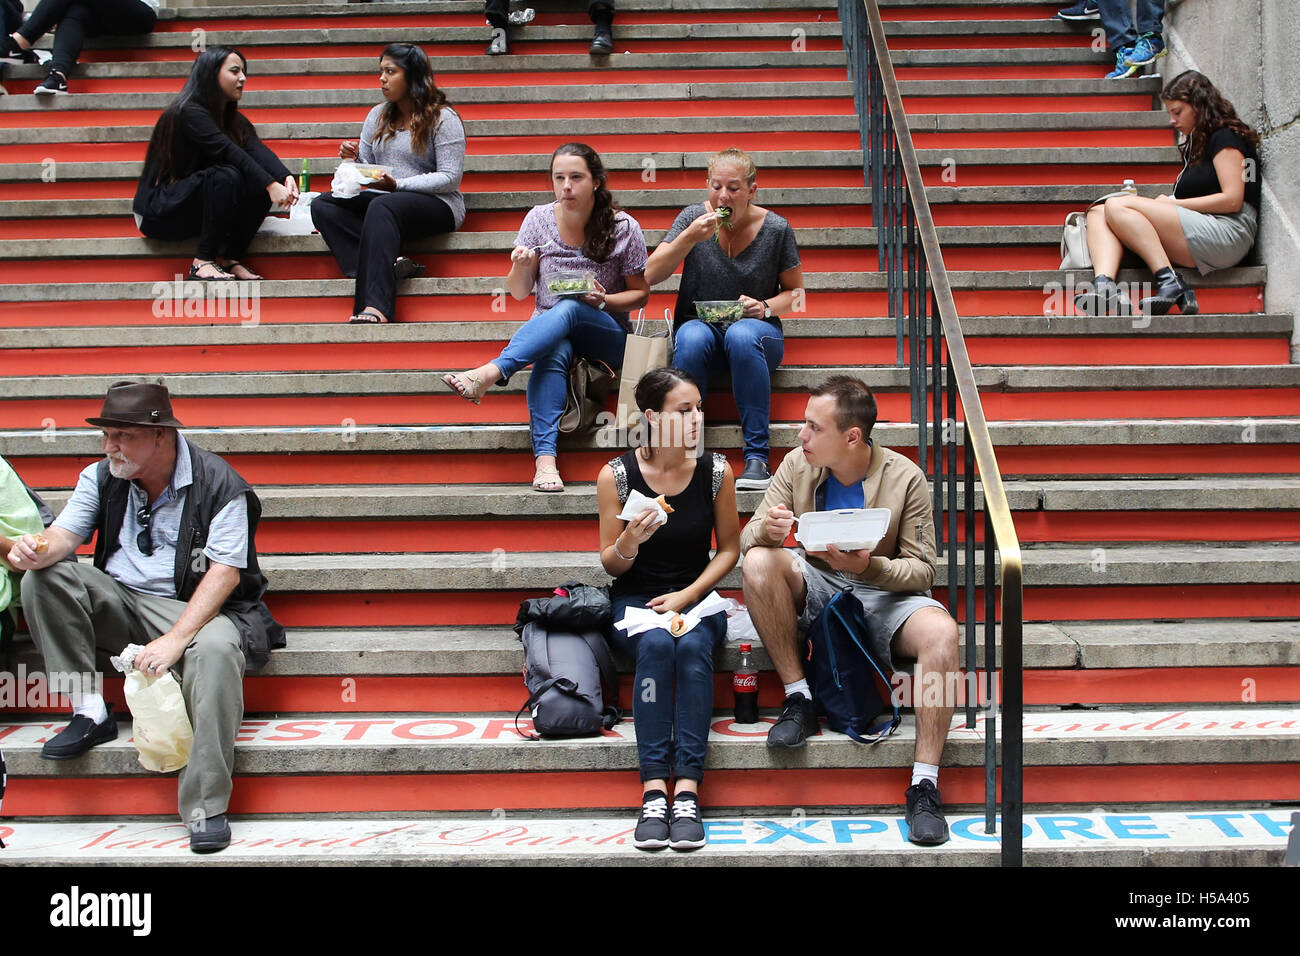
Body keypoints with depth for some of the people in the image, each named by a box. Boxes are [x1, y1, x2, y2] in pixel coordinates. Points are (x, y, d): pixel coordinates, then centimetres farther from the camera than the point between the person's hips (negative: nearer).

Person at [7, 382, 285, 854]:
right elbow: (63, 535, 0)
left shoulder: (218, 484, -10)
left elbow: (225, 571, -17)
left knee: (215, 649, -39)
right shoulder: (101, 477, 7)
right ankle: (90, 713, -13)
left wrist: (175, 639, -28)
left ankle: (206, 809, -36)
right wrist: (37, 549, -28)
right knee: (45, 577, -18)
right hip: (118, 604, 5)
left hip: (193, 607, -5)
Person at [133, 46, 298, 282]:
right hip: (159, 212, -7)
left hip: (196, 207, 7)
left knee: (260, 183, -14)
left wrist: (285, 177, -32)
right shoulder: (189, 112, -16)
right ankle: (202, 262, -25)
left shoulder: (234, 120, 8)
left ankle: (229, 258, -12)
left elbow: (258, 150, -11)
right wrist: (270, 184, -40)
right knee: (226, 176, -31)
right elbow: (229, 151, -29)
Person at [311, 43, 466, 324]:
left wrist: (398, 185, -19)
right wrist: (354, 159, -5)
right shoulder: (378, 116, 17)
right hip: (381, 199, 7)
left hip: (437, 204, -7)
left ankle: (375, 306, -53)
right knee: (323, 205, -16)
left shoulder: (443, 118, -3)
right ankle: (389, 268, -35)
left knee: (381, 207, -39)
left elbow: (450, 178, -10)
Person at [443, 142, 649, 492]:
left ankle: (490, 372, -50)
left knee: (569, 309, -37)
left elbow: (640, 293, 4)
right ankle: (545, 457, -51)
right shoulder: (539, 219, 2)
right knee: (553, 353, -38)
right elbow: (518, 292, 6)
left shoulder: (623, 228, -4)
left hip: (606, 336, -1)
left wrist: (604, 300, -16)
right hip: (549, 332, 1)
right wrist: (520, 267, -17)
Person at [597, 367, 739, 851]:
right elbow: (611, 563, 0)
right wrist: (629, 540, -23)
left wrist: (687, 595, -8)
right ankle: (654, 794, -37)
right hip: (634, 598, -1)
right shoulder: (616, 475, -7)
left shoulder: (716, 471, -3)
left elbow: (729, 548, 6)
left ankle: (687, 794, -37)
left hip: (696, 597, 1)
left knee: (693, 646, -33)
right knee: (656, 645, -34)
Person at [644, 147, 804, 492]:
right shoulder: (693, 217, -1)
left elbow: (795, 290, 8)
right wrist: (690, 236, -20)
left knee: (742, 334, -37)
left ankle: (757, 456, -34)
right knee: (692, 337, -36)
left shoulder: (775, 228, -3)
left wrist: (766, 307, -14)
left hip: (757, 331, 0)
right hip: (701, 325, 1)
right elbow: (651, 276, -7)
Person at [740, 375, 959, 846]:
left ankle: (924, 784, -27)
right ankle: (798, 698, -16)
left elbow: (922, 570, -9)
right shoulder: (797, 465, -4)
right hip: (815, 589, 2)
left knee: (942, 631, -33)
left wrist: (869, 566, -29)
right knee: (758, 562, -28)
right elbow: (748, 537, -4)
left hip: (884, 594, -2)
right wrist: (767, 528, -30)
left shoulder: (904, 478, -12)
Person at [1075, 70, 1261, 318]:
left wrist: (1174, 203, -5)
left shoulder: (1225, 137, 1)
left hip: (1227, 234, -9)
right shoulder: (1196, 144, 28)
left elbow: (1232, 200, -10)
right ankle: (1104, 286, -33)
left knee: (1117, 206, -20)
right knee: (1098, 213, -5)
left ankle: (1170, 284, -27)